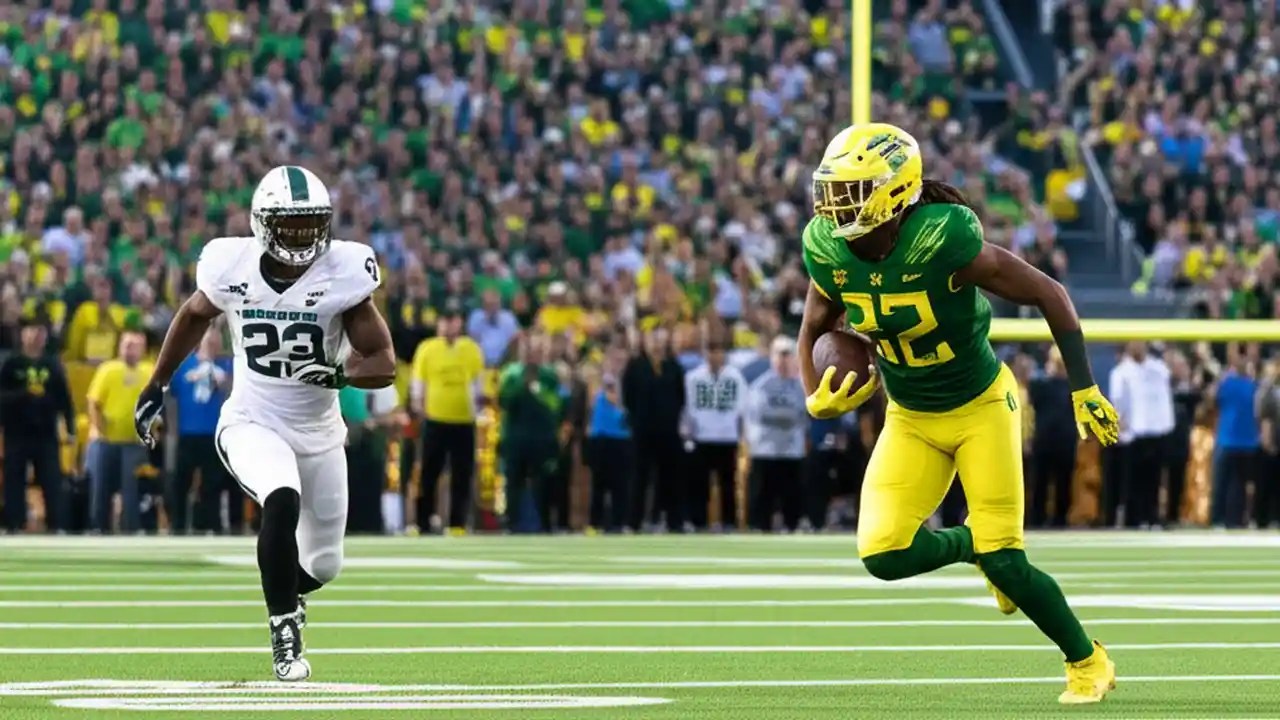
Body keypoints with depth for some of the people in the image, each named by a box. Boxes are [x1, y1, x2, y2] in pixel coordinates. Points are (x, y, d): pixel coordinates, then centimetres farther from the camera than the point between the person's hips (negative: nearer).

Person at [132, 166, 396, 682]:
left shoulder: (342, 273, -15)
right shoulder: (231, 266, -12)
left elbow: (383, 364, -13)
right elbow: (195, 314, 11)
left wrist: (340, 374, -33)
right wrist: (156, 386, 17)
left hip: (319, 432, 2)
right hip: (251, 423, -2)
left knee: (323, 565, 11)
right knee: (283, 502, -32)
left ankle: (283, 593, 49)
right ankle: (285, 635, -17)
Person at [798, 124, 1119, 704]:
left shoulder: (944, 241, -29)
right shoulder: (830, 252, -14)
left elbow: (1048, 294, -19)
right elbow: (814, 332, 7)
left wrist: (1084, 390, -16)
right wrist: (818, 399, -13)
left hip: (981, 406, -5)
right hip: (911, 420, 5)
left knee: (1004, 561, -10)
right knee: (884, 555, -13)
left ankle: (1088, 661, 16)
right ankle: (974, 543, 21)